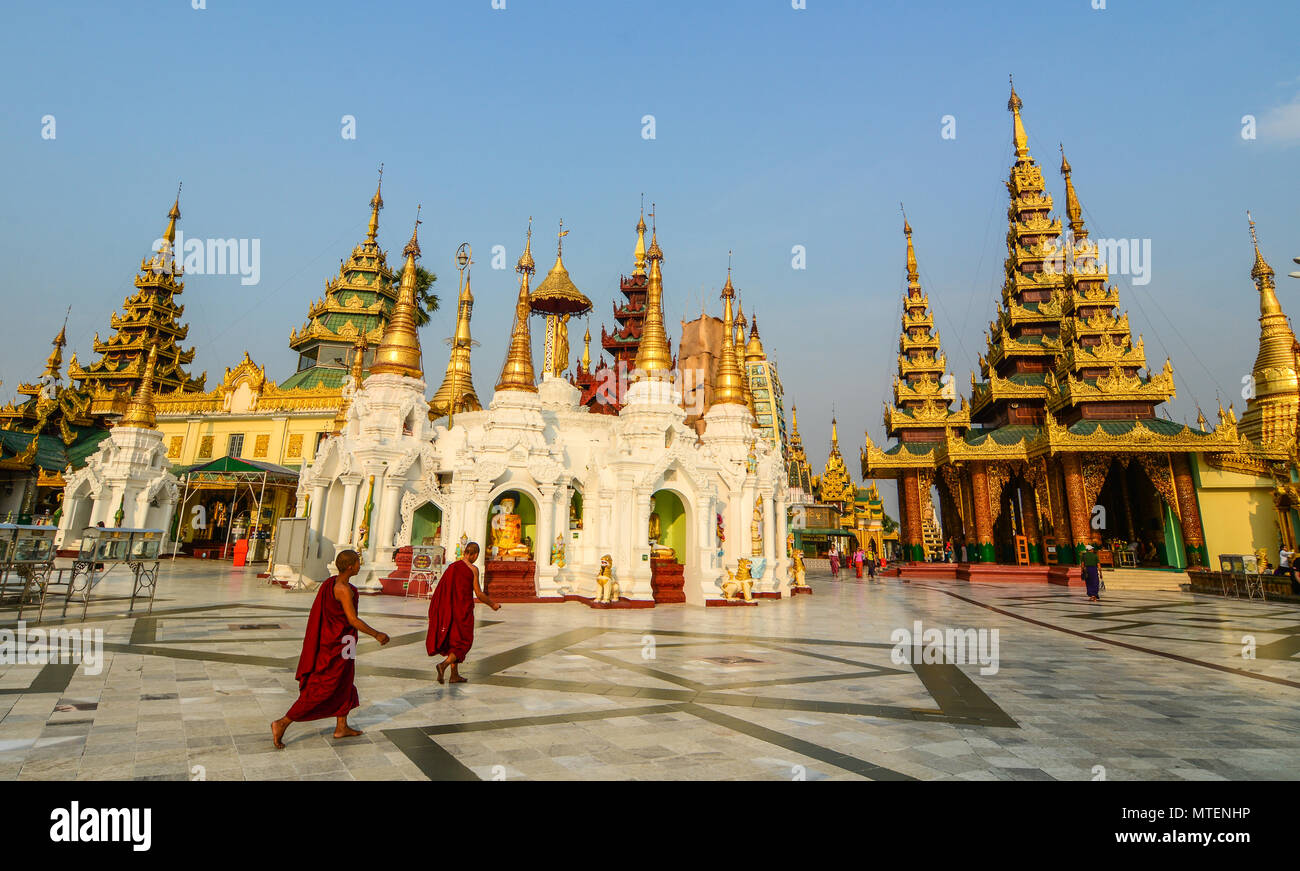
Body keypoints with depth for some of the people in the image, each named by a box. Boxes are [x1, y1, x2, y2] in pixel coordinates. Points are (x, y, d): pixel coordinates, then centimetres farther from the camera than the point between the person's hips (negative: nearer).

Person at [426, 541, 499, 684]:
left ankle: (454, 674, 19)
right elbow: (479, 594, -10)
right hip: (463, 610, -6)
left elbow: (442, 590, 6)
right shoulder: (473, 569, -11)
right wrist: (492, 605, 6)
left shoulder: (452, 566, 4)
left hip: (449, 608, 6)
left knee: (454, 640, 17)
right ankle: (444, 664, -15)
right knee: (463, 642, 6)